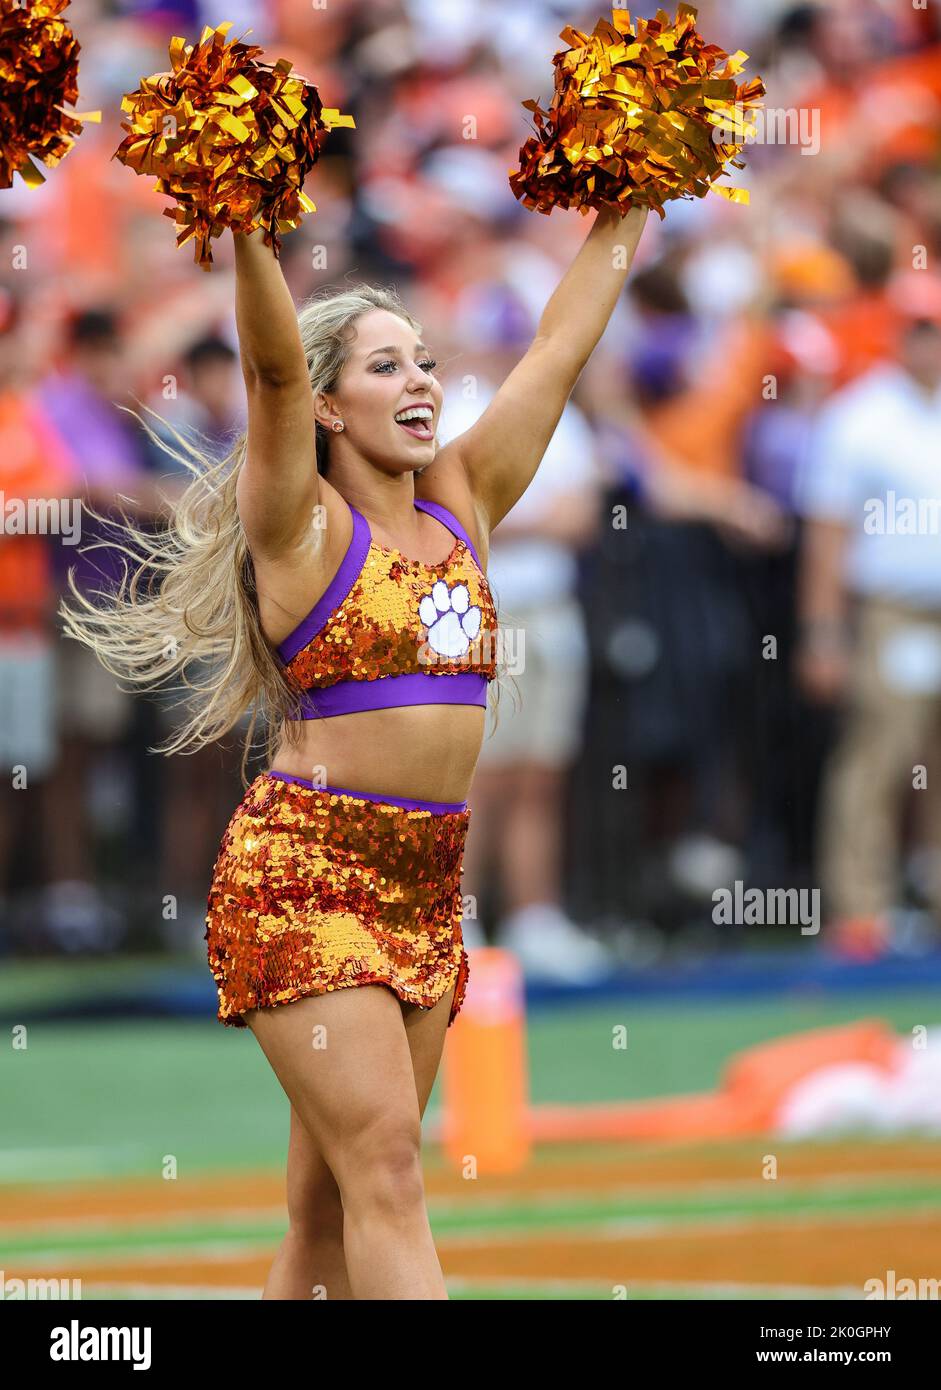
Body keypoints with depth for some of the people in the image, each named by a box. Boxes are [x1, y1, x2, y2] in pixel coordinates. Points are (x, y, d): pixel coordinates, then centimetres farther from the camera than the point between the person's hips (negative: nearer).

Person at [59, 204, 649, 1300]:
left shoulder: (461, 508, 11)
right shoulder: (304, 523, -5)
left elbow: (561, 344, 15)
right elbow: (272, 366, -20)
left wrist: (624, 219, 17)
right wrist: (248, 228, -32)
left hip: (427, 886, 6)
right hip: (303, 871, -6)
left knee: (332, 1208, 7)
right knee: (383, 1165, -15)